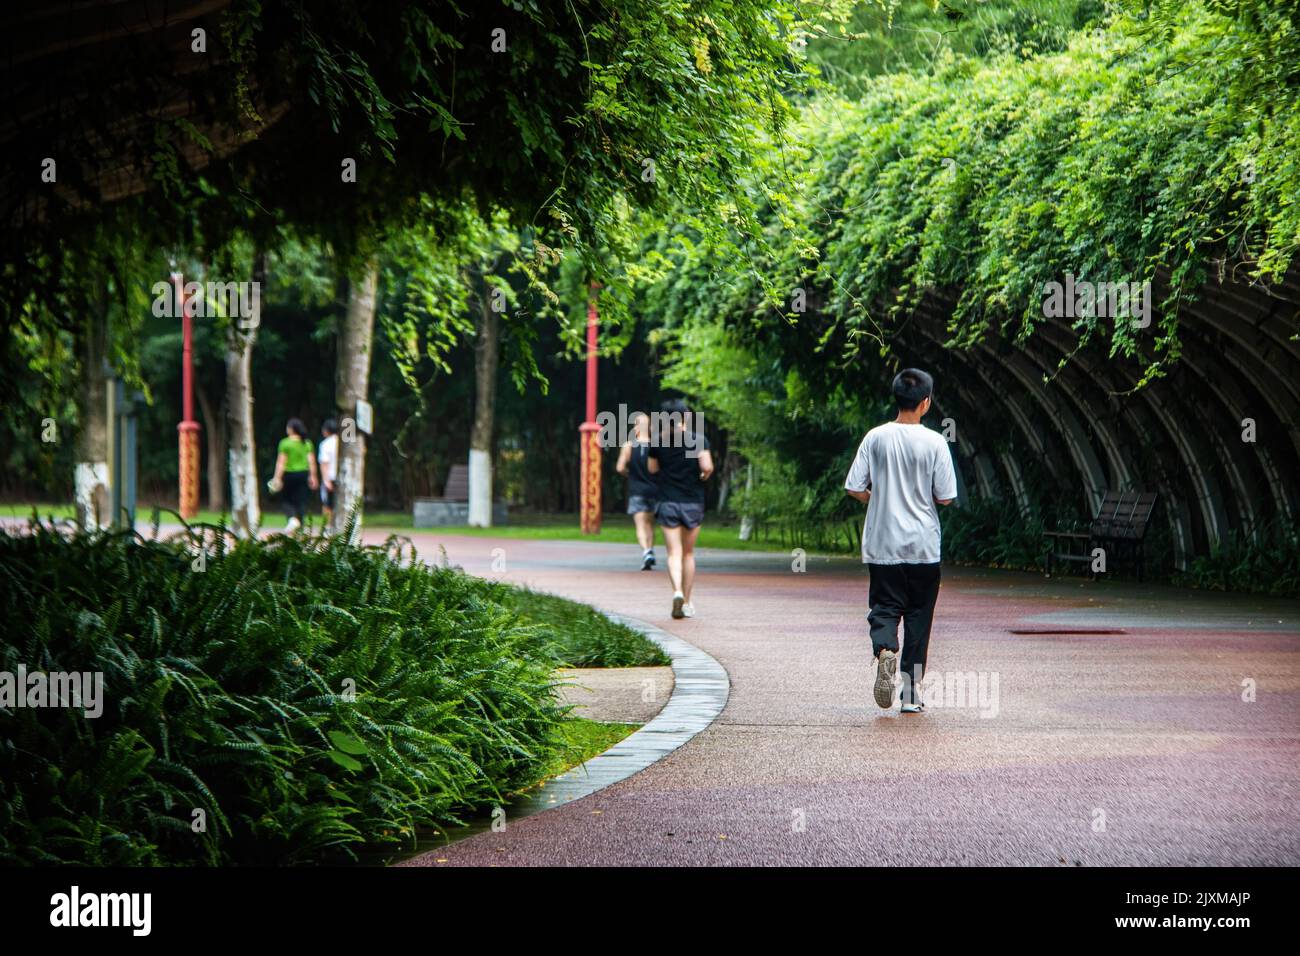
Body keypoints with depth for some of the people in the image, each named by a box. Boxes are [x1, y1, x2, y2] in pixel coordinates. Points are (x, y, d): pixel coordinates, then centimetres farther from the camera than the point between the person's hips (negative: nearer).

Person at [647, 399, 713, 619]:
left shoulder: (658, 442, -2)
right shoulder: (698, 440, -7)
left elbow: (652, 468, 10)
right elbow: (707, 466, -18)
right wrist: (705, 475, 5)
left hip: (668, 503, 0)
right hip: (693, 503, 0)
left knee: (674, 553, -3)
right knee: (689, 553, 13)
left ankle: (678, 592, -28)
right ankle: (687, 603, 16)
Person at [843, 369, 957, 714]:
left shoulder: (875, 437, -3)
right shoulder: (934, 442, -8)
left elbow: (854, 488, -3)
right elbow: (945, 497, -7)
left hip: (882, 546, 1)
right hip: (922, 546, -1)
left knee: (885, 608, 6)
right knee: (918, 615, 9)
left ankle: (884, 650, -26)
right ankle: (912, 691, 9)